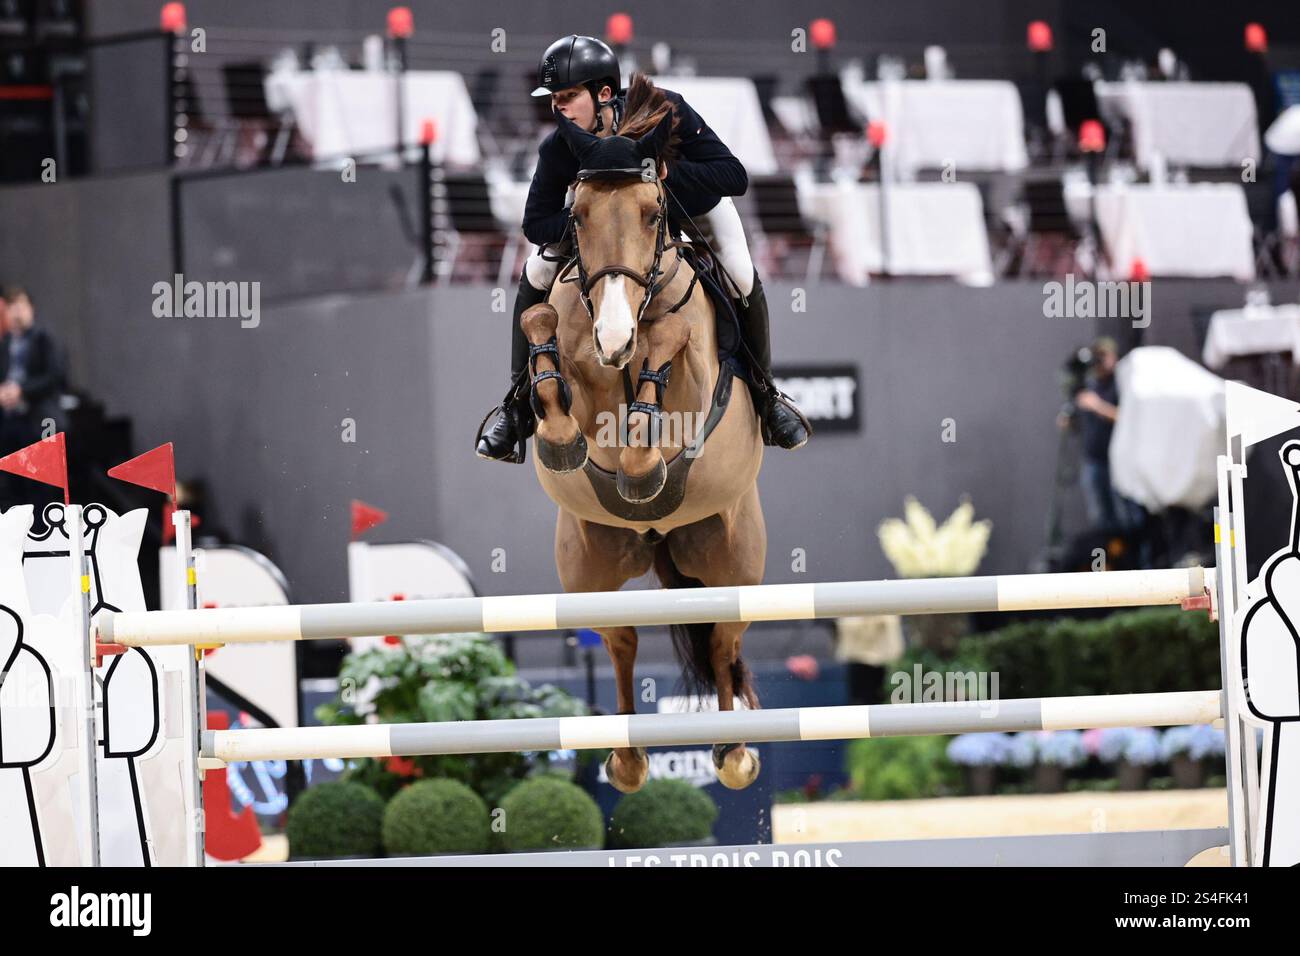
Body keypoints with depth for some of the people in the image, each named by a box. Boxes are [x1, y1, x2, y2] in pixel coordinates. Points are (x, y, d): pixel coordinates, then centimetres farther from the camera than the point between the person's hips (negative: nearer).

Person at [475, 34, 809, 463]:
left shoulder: (665, 110, -40)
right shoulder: (559, 150, -34)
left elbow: (735, 177, -40)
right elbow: (536, 224, -23)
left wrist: (666, 170, -53)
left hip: (689, 191, -1)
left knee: (742, 278, -17)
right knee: (537, 276, -15)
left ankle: (764, 393, 9)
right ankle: (518, 403, 3)